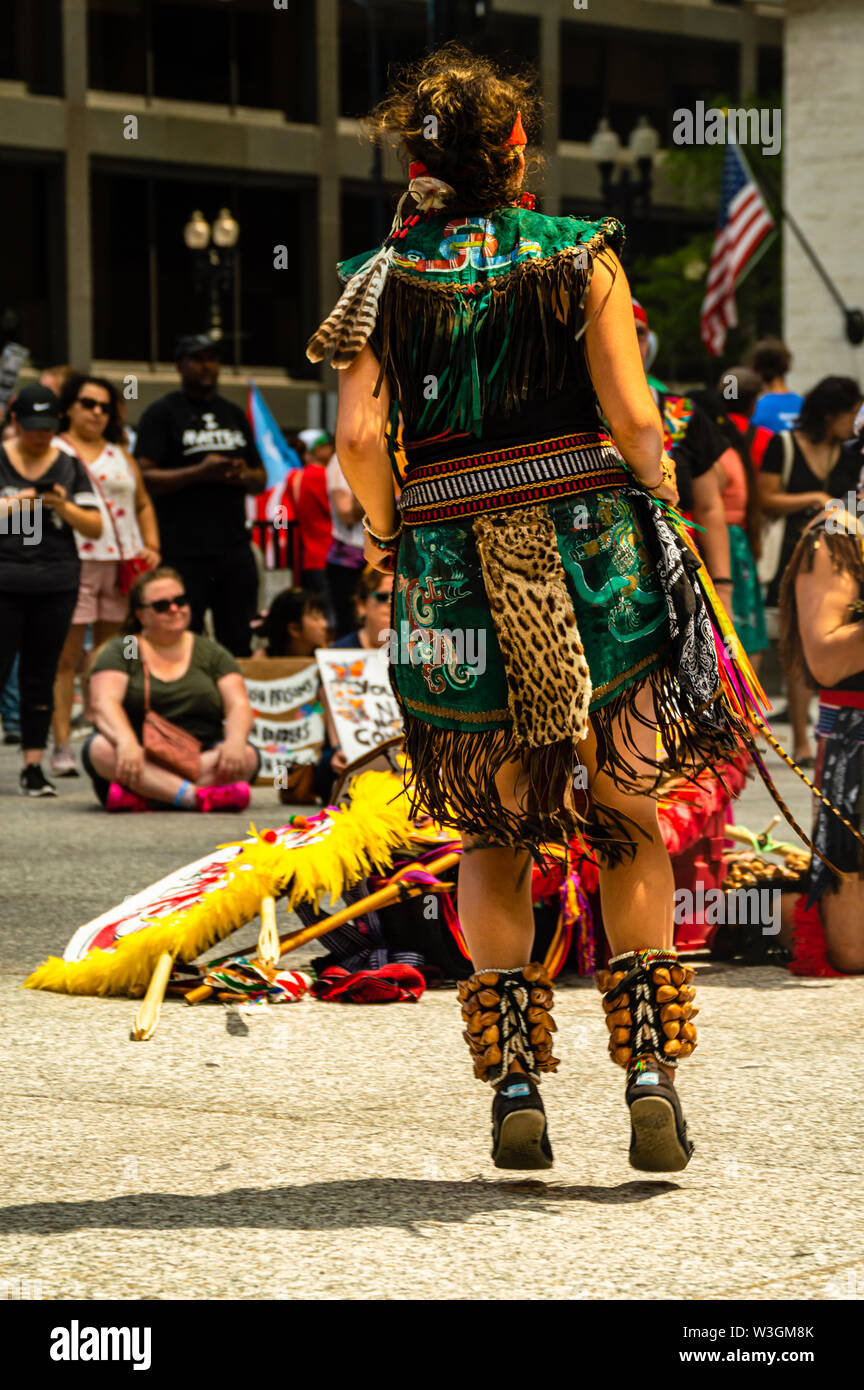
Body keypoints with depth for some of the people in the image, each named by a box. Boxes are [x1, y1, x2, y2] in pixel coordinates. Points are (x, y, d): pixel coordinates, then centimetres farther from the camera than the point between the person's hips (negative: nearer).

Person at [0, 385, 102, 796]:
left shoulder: (69, 466, 11)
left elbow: (95, 528, 8)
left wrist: (65, 507, -9)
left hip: (56, 586, 2)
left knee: (40, 679, 4)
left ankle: (33, 767, 6)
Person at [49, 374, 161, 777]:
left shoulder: (120, 454, 20)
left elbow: (143, 504, 23)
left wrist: (151, 546, 10)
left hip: (122, 563, 5)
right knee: (66, 657, -7)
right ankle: (62, 746, -7)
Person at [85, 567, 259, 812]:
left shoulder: (211, 653, 16)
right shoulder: (119, 651, 9)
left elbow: (238, 705, 4)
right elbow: (104, 703, -8)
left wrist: (235, 741, -20)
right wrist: (126, 742, -29)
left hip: (203, 759, 2)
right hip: (141, 761, -2)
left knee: (247, 757, -28)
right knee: (101, 749, -32)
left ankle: (136, 795, -36)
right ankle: (198, 797, -47)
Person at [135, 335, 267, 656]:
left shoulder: (233, 414, 19)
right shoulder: (162, 413, 1)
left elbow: (261, 478, 23)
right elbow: (143, 478, -9)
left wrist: (244, 475, -1)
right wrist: (199, 473, -17)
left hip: (235, 544, 5)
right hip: (184, 553, -5)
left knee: (238, 646, 5)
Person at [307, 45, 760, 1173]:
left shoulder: (387, 276, 4)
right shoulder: (582, 256, 1)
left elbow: (358, 434, -8)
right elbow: (633, 419, -8)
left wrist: (387, 534, 8)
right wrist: (655, 480, 11)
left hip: (453, 570, 1)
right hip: (597, 564, -1)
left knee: (494, 838, 15)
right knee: (629, 826, 13)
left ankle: (514, 1079, 4)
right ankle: (650, 1071, 0)